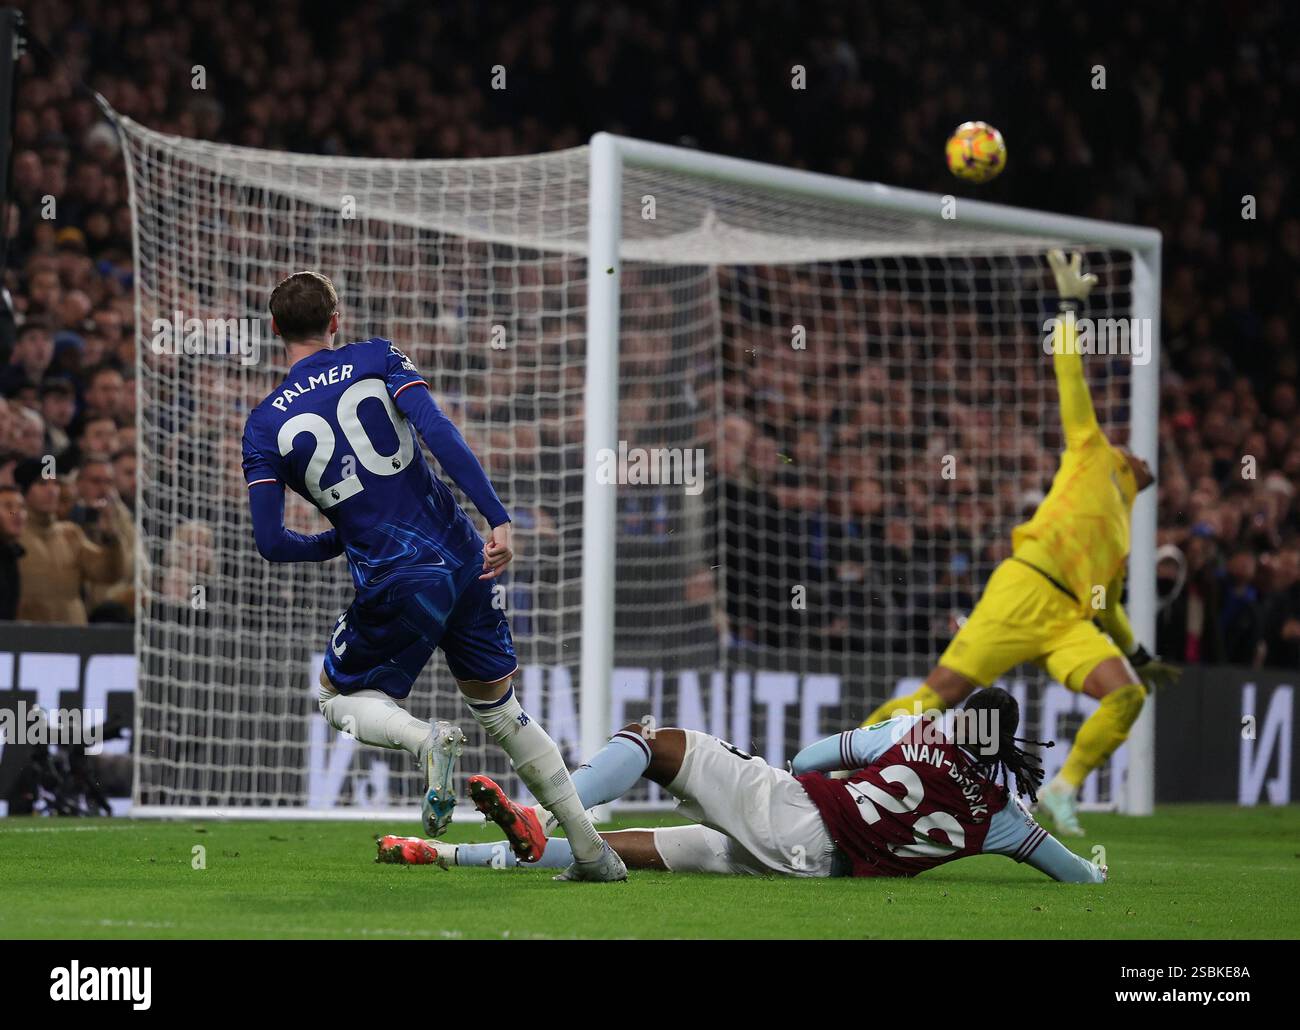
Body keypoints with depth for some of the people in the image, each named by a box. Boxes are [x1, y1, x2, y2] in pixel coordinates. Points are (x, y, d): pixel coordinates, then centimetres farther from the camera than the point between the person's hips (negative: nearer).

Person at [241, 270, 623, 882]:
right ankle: (591, 849, 15)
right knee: (499, 707, 19)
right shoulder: (377, 359, 4)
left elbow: (270, 543, -3)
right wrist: (498, 518, -14)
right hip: (462, 557, 3)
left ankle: (429, 740, -13)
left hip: (395, 583, -3)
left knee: (339, 699, 21)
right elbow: (438, 433, -11)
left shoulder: (265, 426, 0)